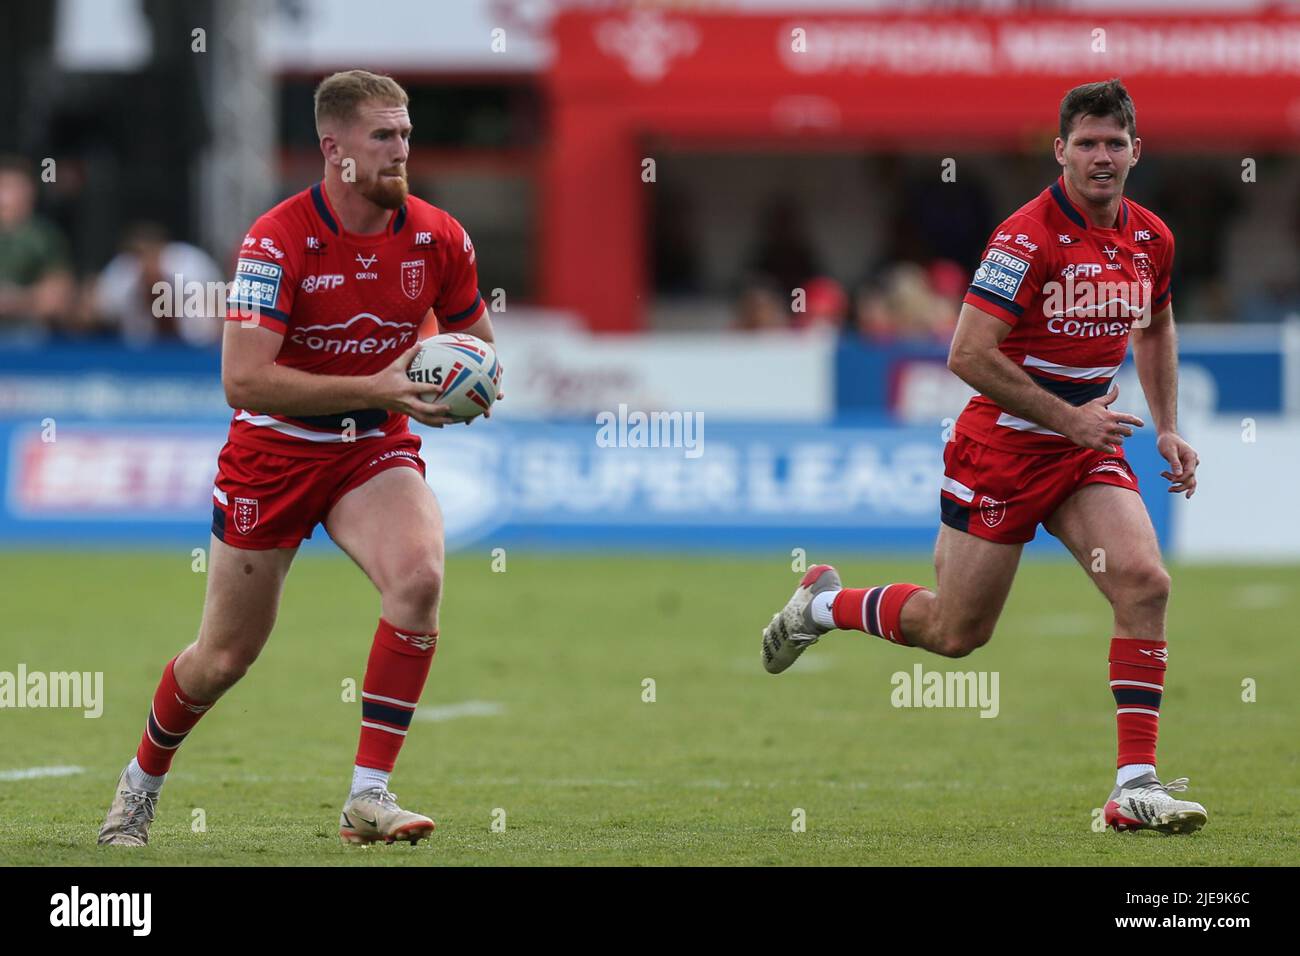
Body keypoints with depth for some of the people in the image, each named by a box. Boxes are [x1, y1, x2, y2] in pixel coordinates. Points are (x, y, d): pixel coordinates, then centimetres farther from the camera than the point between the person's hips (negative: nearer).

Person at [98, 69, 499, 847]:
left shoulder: (437, 236, -7)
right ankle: (143, 781, 38)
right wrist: (374, 389, -34)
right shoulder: (278, 241, -20)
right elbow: (243, 379, -27)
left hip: (375, 451, 3)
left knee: (419, 576, -28)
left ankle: (370, 794, -24)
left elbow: (475, 340, 10)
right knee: (226, 656, 7)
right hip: (274, 454, -2)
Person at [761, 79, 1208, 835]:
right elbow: (969, 354, -24)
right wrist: (1067, 416, -22)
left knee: (1145, 582, -17)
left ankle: (1136, 784, -15)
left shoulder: (1151, 239, 2)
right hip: (1003, 448, -5)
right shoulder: (1028, 236, -21)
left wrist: (1168, 431, 13)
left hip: (1088, 444, 5)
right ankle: (823, 604, 34)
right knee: (956, 632, 4)